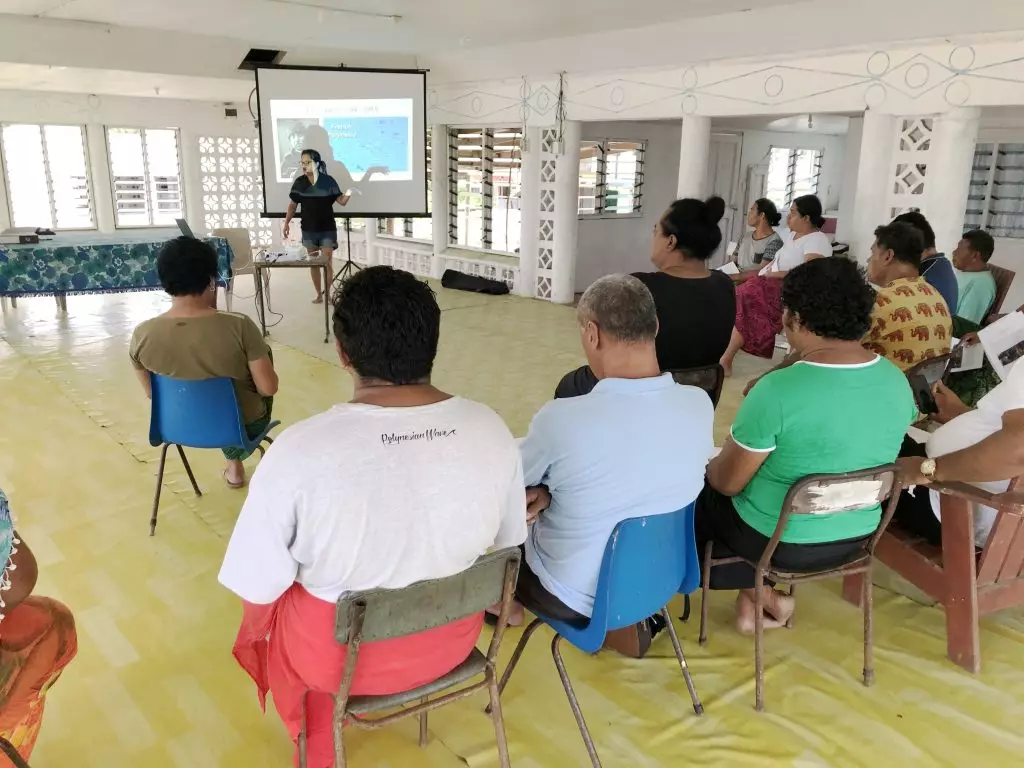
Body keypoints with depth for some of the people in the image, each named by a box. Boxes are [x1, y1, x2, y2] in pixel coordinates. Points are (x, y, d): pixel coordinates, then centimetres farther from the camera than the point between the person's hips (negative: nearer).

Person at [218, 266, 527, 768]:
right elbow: (507, 541, -2)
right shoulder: (492, 430, -17)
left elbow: (257, 589, -18)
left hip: (343, 652, -3)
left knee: (268, 605, 31)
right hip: (452, 639, 4)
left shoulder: (299, 450, -29)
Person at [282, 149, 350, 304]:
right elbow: (293, 205, 6)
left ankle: (327, 292, 14)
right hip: (308, 229, 3)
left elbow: (341, 201, -7)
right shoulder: (299, 183, -3)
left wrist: (348, 194, -28)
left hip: (327, 229, -2)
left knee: (327, 262, -2)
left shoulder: (328, 181, -9)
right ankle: (319, 294, 20)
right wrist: (286, 223, 1)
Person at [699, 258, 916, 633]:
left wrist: (713, 464, 4)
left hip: (778, 541, -6)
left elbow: (728, 483, -18)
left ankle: (762, 595, 24)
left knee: (699, 491, 21)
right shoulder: (898, 381, -8)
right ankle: (752, 602, 30)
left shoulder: (777, 391, -28)